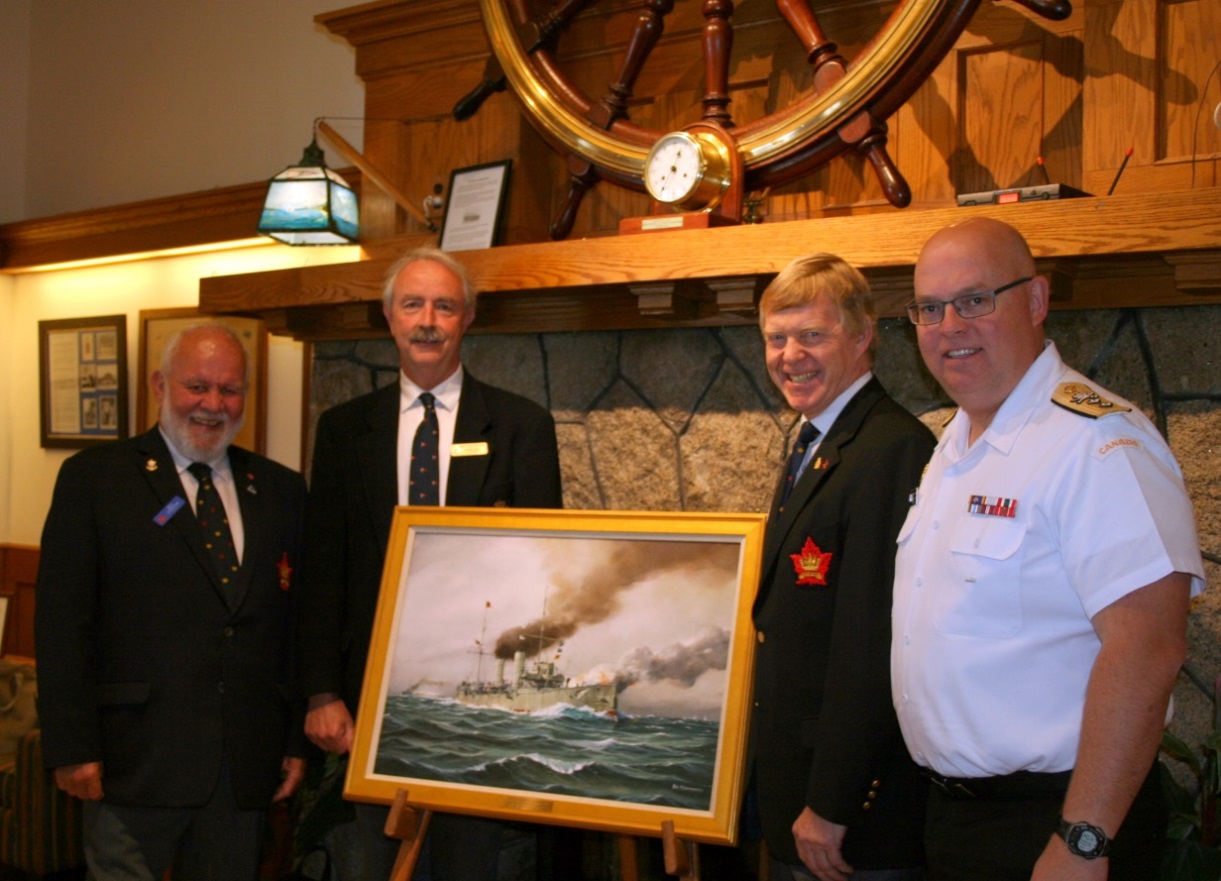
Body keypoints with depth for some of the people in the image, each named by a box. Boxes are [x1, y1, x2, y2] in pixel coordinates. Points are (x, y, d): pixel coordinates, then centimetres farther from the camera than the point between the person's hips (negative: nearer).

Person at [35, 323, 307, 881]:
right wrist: (73, 748, -9)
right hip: (137, 760, -3)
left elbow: (300, 620, 10)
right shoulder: (94, 477, 1)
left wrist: (300, 738, 7)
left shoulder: (280, 489, 11)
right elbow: (61, 621, -4)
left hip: (247, 765, 3)